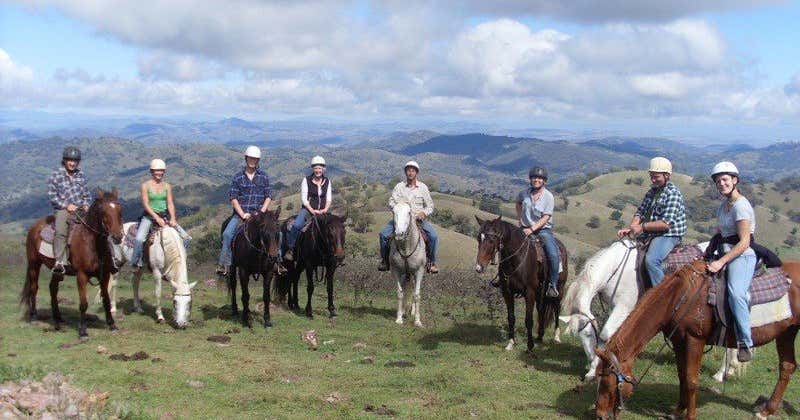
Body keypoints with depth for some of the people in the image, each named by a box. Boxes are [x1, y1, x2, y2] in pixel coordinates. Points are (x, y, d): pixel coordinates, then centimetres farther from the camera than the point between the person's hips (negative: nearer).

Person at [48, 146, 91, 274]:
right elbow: (52, 195, -3)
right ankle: (59, 262, -33)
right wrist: (66, 205, -13)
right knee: (60, 232, -28)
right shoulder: (56, 175, 0)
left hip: (81, 210, 5)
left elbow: (87, 194, 20)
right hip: (63, 210, -5)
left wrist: (86, 205, 0)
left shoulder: (80, 175, 13)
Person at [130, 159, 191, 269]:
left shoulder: (167, 186, 7)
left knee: (186, 237, -6)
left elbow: (170, 204, 2)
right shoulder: (145, 186, -4)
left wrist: (173, 219, -14)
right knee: (139, 239, -29)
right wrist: (157, 218, -21)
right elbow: (145, 204, -11)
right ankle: (136, 262, -6)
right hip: (149, 216, -4)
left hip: (165, 216, 4)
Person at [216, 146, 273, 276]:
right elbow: (233, 198, 1)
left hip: (259, 213, 0)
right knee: (227, 234, -22)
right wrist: (243, 214, -11)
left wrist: (261, 212, -7)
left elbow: (268, 196, 8)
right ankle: (224, 265, -17)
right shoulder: (238, 177, 6)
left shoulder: (263, 176, 9)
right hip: (240, 213, 0)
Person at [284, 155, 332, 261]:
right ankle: (290, 249, -16)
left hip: (322, 211, 4)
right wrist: (312, 210, -17)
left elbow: (329, 198, 7)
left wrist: (325, 209, -12)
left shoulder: (327, 181, 9)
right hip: (308, 209, -3)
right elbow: (304, 198, -6)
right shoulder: (306, 180, -1)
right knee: (296, 226, -28)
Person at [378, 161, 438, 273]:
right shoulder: (399, 186, 5)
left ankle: (432, 262, -7)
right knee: (383, 234, -18)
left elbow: (430, 206, 7)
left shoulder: (423, 187, 5)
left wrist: (424, 212, -14)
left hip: (419, 219, 0)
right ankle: (385, 260, 1)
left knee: (434, 236, -23)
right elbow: (391, 202, -2)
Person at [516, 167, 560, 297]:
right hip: (525, 229, 3)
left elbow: (545, 218, -13)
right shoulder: (524, 193, 2)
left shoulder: (548, 197, -9)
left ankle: (553, 284, -10)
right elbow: (518, 203, 25)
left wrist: (532, 229, -24)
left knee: (553, 255, -24)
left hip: (543, 229, -3)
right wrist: (520, 219, 13)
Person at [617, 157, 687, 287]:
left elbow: (666, 223, -21)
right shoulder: (652, 191, 14)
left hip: (668, 235, -10)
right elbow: (640, 212, 13)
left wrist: (643, 227, -18)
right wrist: (631, 228, -5)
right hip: (650, 235, 10)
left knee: (651, 260, -33)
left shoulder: (673, 193, -13)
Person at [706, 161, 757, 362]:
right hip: (725, 253, 10)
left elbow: (744, 243, -17)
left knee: (735, 293, -32)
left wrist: (721, 262, -21)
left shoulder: (741, 206, -12)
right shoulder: (724, 204, 16)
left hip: (742, 256, -10)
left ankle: (746, 344, -28)